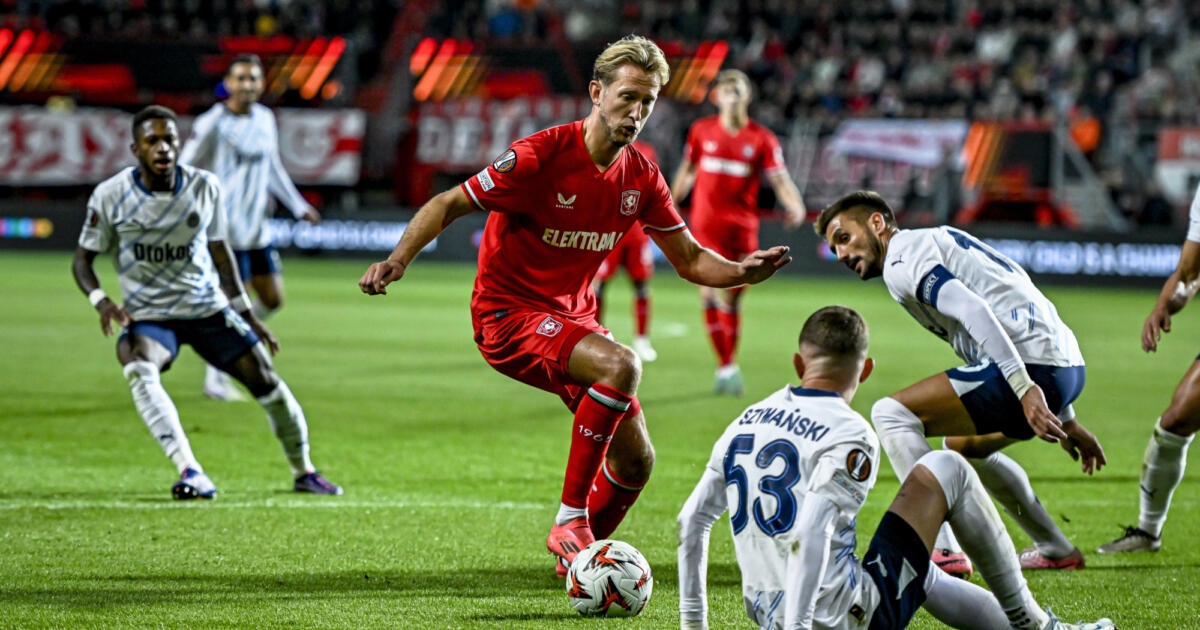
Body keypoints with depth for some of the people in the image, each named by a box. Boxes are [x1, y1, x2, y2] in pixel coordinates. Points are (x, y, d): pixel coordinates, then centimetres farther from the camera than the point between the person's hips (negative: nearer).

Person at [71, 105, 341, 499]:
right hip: (148, 316, -3)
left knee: (266, 381, -2)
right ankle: (191, 474, -41)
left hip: (208, 308, 3)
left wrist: (247, 317, 11)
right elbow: (82, 260, -1)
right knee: (139, 369, -35)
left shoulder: (204, 187, -2)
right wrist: (101, 301, -21)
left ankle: (304, 473, 24)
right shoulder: (111, 196, -9)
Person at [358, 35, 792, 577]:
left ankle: (579, 560, 27)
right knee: (622, 365, -32)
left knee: (636, 460, 1)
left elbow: (690, 259, 8)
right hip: (508, 315, -7)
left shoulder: (641, 177, 1)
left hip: (574, 320, 7)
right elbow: (448, 205, -13)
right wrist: (398, 259, -29)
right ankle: (570, 518, -22)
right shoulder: (540, 156, -18)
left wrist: (742, 271, -13)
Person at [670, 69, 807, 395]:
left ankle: (727, 367, 22)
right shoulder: (701, 130, 5)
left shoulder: (762, 139, 0)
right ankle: (727, 365, -16)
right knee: (710, 290, -17)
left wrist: (795, 205, -24)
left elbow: (780, 178, -6)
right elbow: (687, 171, 18)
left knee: (732, 299, 8)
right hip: (706, 223, -1)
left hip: (743, 226, 1)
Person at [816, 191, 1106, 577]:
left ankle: (941, 552, -16)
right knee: (966, 446, 33)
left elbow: (973, 310, -19)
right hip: (1070, 368, 10)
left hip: (1032, 364, -10)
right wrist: (1066, 419, 31)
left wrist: (1024, 388, -28)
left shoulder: (901, 259, -2)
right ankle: (1056, 551, 40)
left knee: (892, 414, -9)